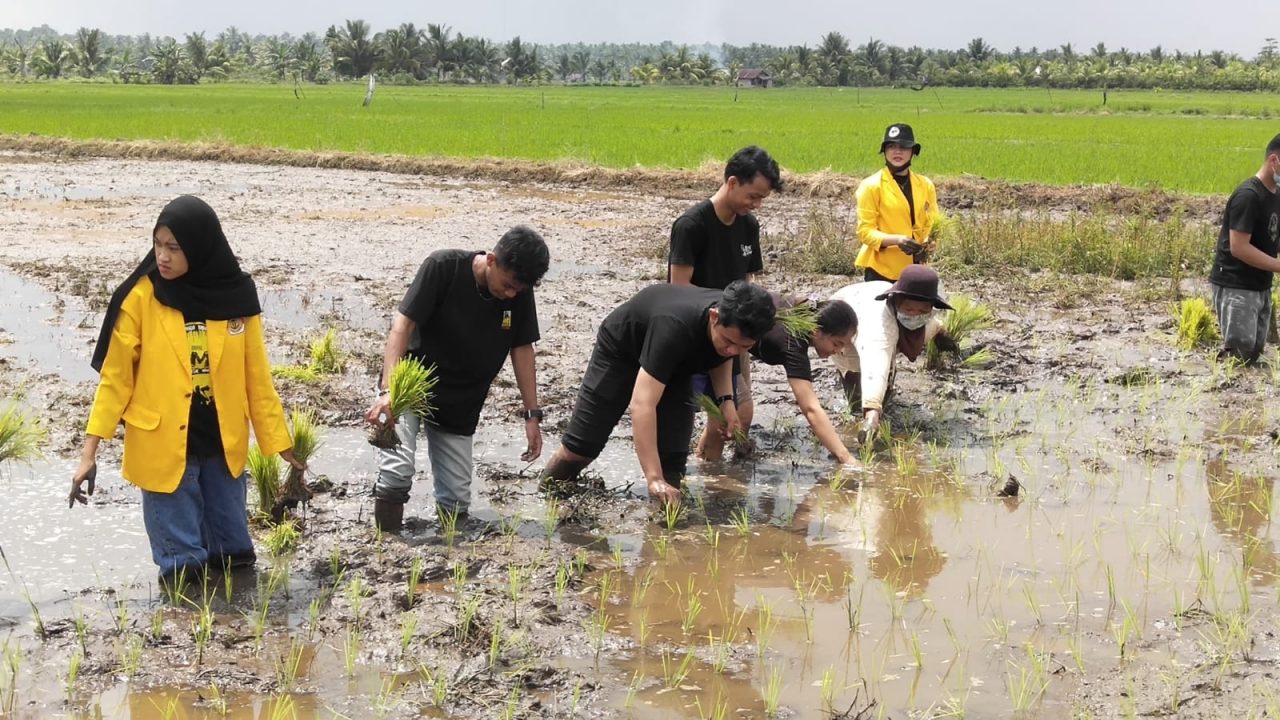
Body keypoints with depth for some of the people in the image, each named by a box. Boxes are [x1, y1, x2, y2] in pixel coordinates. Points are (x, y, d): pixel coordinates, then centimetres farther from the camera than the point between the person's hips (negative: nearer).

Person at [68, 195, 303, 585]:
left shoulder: (235, 296, -2)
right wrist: (90, 449, -12)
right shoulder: (141, 297, -10)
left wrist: (278, 440, 3)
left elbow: (256, 375, 3)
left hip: (222, 445, 3)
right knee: (182, 562, 5)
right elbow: (115, 375, -7)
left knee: (233, 557, 15)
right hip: (163, 446, -3)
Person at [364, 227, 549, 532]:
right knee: (397, 472, -28)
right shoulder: (443, 267, -21)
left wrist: (532, 414, -1)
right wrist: (389, 390, -34)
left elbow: (522, 349, 2)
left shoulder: (520, 292, -8)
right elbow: (403, 324, -23)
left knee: (456, 507, -2)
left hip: (459, 408, 4)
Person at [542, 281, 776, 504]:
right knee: (580, 447, -4)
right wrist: (654, 479, -56)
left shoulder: (736, 323, -26)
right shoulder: (674, 327, -47)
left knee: (673, 457, -11)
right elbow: (642, 404, -51)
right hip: (620, 349, -5)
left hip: (676, 363, 5)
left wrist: (726, 399, -15)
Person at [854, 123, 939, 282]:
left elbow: (932, 224, 11)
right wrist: (896, 240, -25)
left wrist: (929, 243, -12)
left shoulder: (925, 185, 8)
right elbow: (865, 230, -9)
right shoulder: (871, 186, -6)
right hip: (881, 269, -5)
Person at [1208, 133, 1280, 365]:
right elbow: (1239, 248, -22)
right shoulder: (1248, 196, -17)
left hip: (1261, 287, 9)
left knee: (1254, 353, 6)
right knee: (1240, 352, -16)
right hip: (1235, 287, -9)